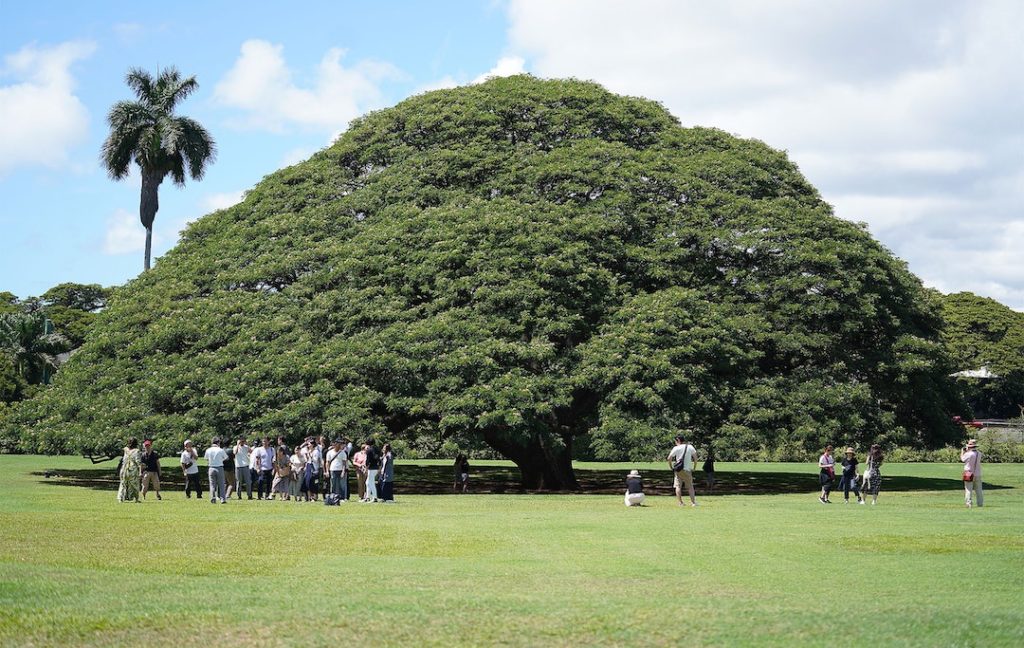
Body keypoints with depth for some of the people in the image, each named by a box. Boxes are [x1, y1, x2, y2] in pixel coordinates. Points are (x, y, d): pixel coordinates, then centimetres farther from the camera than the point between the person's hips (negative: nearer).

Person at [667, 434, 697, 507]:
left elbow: (669, 458, -8)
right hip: (688, 470, 2)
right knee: (690, 486, 9)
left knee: (678, 486, 3)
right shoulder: (690, 447, 3)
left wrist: (671, 467, 5)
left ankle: (680, 503, -5)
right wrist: (694, 467, 11)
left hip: (678, 470, -2)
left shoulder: (676, 448, -5)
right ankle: (693, 502, 1)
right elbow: (695, 456, 2)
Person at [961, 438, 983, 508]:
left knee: (968, 490, -2)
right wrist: (967, 451, 21)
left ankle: (969, 503, -8)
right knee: (978, 490, 13)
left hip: (969, 474, -5)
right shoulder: (979, 454, 1)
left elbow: (962, 458, 2)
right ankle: (980, 503, 16)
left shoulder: (968, 454, -16)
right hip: (978, 475, 5)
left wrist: (962, 451, 16)